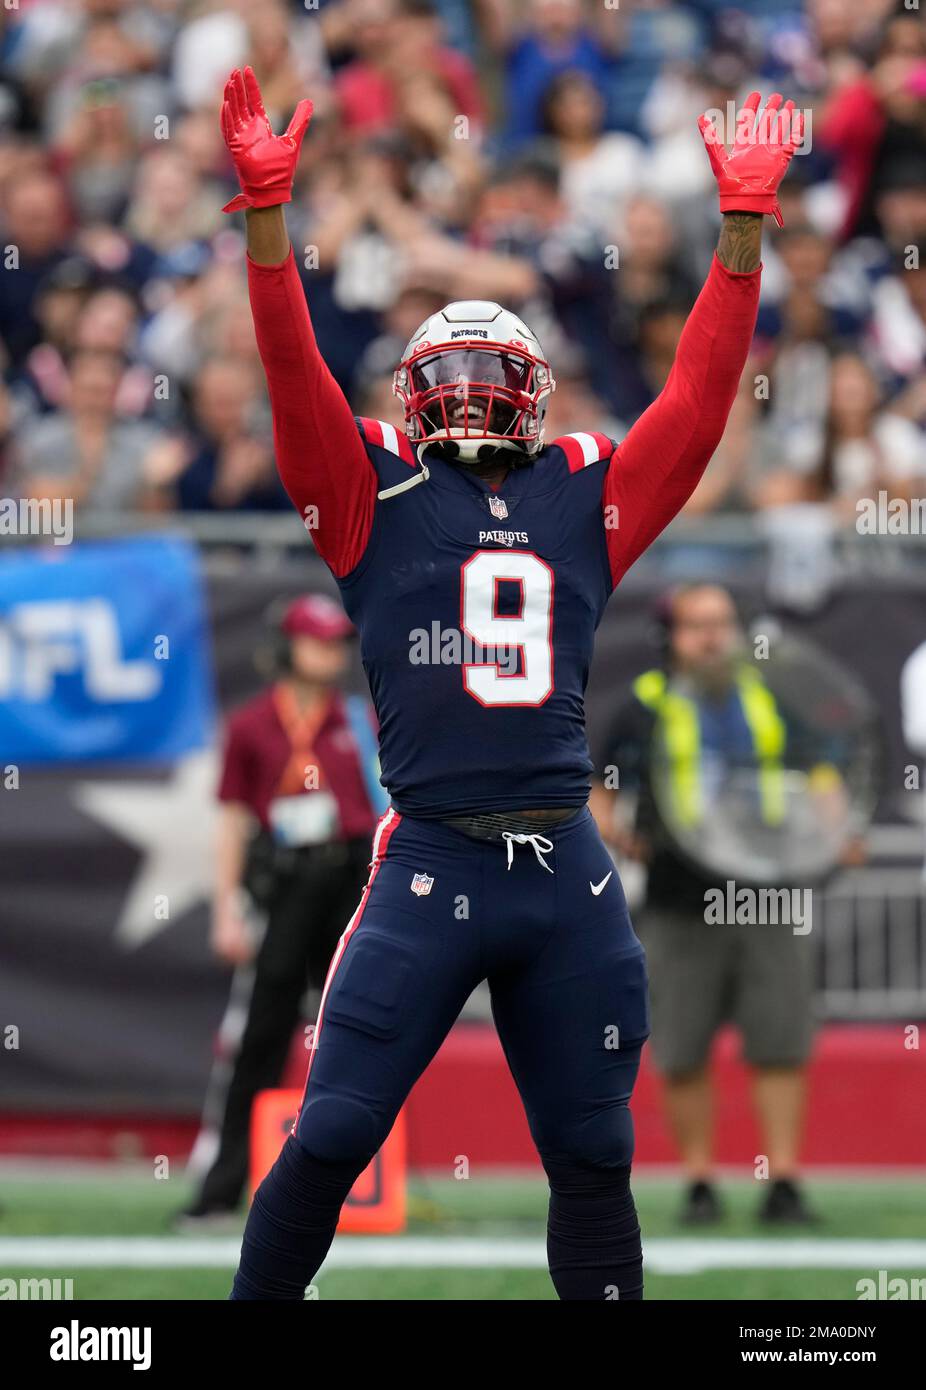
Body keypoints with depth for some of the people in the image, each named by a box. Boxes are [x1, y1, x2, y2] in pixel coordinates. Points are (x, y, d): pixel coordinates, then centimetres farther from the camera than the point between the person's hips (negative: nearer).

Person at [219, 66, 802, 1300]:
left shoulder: (588, 495, 13)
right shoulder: (378, 492, 6)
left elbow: (700, 391, 11)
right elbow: (296, 376, -4)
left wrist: (746, 223, 5)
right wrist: (265, 207, -15)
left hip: (567, 874, 3)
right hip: (430, 863, -3)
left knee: (593, 1154, 10)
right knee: (330, 1140, -4)